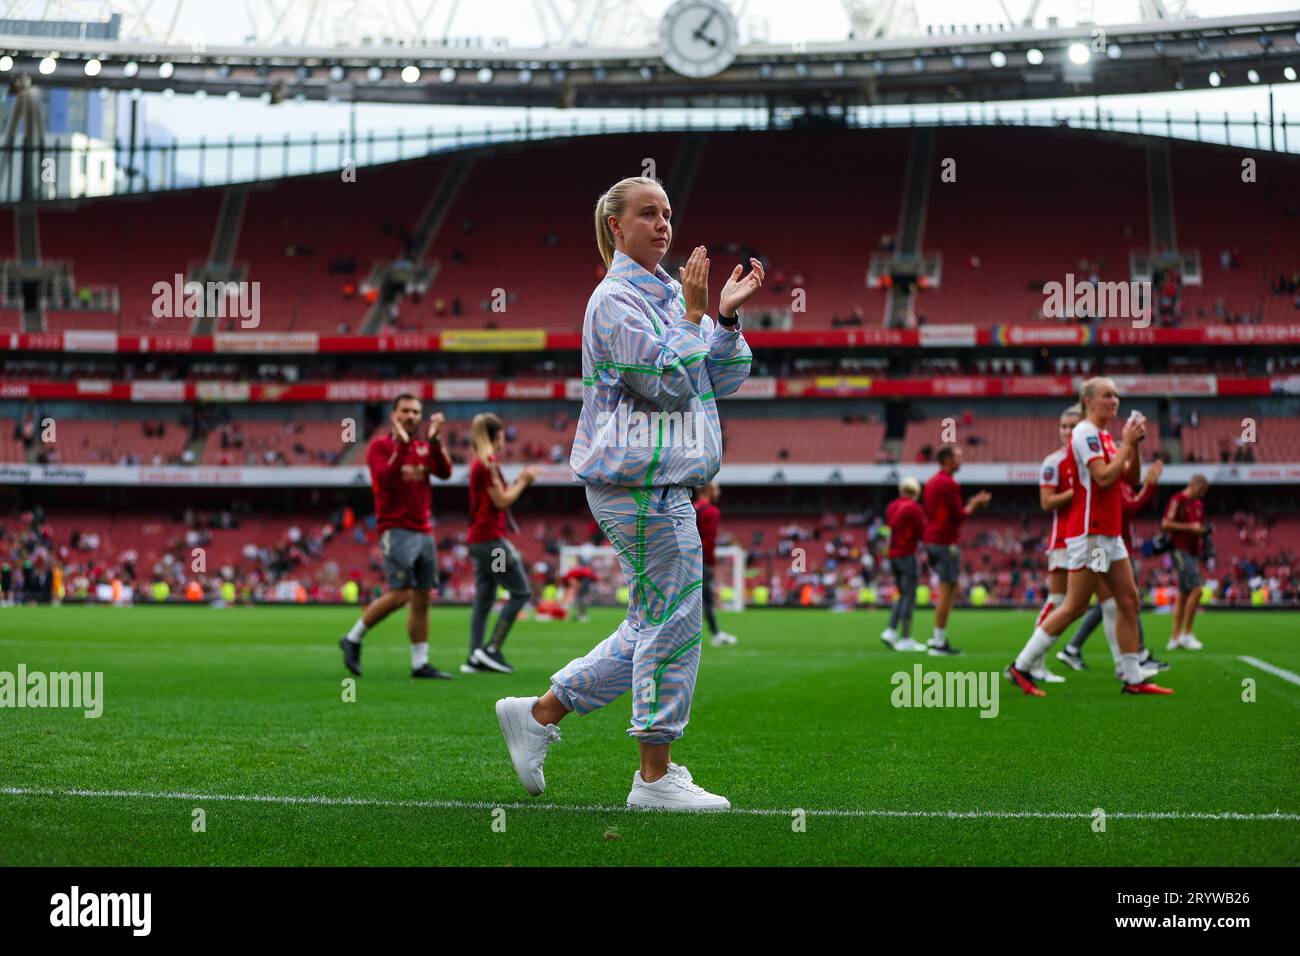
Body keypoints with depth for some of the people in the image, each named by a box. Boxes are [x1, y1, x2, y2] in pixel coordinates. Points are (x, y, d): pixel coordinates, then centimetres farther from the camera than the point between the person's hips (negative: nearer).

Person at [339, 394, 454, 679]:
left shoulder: (425, 447, 15)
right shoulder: (380, 445, -1)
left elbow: (445, 472, -3)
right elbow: (386, 478, -19)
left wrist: (435, 440, -15)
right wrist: (401, 444, -23)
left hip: (424, 532, 6)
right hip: (397, 530, -6)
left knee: (422, 599, 4)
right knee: (400, 594, -14)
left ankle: (420, 663, 8)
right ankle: (353, 639, 2)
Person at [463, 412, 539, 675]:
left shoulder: (479, 462, 15)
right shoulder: (488, 463, -14)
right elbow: (501, 501, -15)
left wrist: (519, 481, 15)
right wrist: (523, 481, -4)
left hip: (477, 540, 10)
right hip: (491, 538, -10)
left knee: (484, 599, 8)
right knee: (521, 592, -4)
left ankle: (475, 658, 4)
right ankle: (492, 650, -7)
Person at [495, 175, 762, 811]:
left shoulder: (667, 294, 19)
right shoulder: (615, 300, -10)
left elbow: (725, 379, 15)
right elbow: (668, 382, -20)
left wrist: (727, 315, 3)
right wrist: (694, 314, -14)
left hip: (660, 483, 10)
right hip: (640, 480, -10)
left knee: (651, 625, 15)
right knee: (673, 621, -6)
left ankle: (539, 714, 22)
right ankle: (656, 777, 3)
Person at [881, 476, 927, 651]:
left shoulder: (891, 507, 11)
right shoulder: (913, 508, -11)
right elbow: (923, 533, -11)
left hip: (893, 555, 7)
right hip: (907, 555, -7)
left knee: (903, 595, 15)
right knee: (909, 597, -3)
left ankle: (891, 631, 4)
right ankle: (905, 639, -4)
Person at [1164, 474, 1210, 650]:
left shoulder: (1198, 503, 18)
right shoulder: (1178, 500, -9)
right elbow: (1165, 524, -17)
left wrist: (1202, 531, 12)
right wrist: (1190, 527, -19)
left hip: (1192, 551, 9)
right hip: (1180, 550, -9)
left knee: (1184, 594, 9)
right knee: (1196, 589, -16)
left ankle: (1175, 637, 12)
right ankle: (1186, 634, -11)